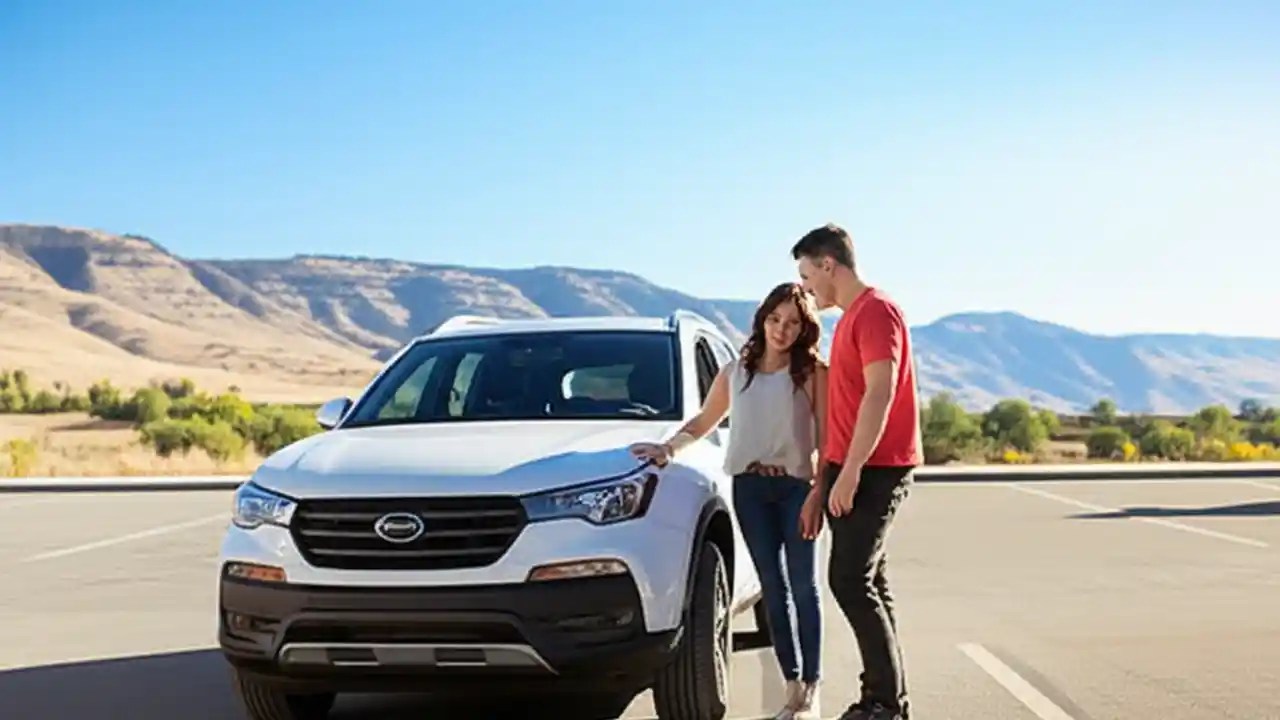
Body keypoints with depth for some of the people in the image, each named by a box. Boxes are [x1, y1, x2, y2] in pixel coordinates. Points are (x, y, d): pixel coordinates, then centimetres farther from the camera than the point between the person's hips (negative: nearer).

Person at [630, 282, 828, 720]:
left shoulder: (813, 373, -2)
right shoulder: (736, 371, 12)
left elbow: (825, 438, -6)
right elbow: (703, 421, 21)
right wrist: (668, 448, 4)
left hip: (796, 485, -4)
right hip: (749, 487, 4)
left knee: (802, 585, -1)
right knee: (772, 586, 4)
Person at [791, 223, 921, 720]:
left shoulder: (876, 311, -11)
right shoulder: (849, 318, 19)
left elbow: (880, 394, -21)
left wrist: (850, 471, -23)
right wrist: (824, 481, 20)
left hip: (874, 471, -10)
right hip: (851, 471, 10)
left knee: (850, 581, -12)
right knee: (866, 585, 9)